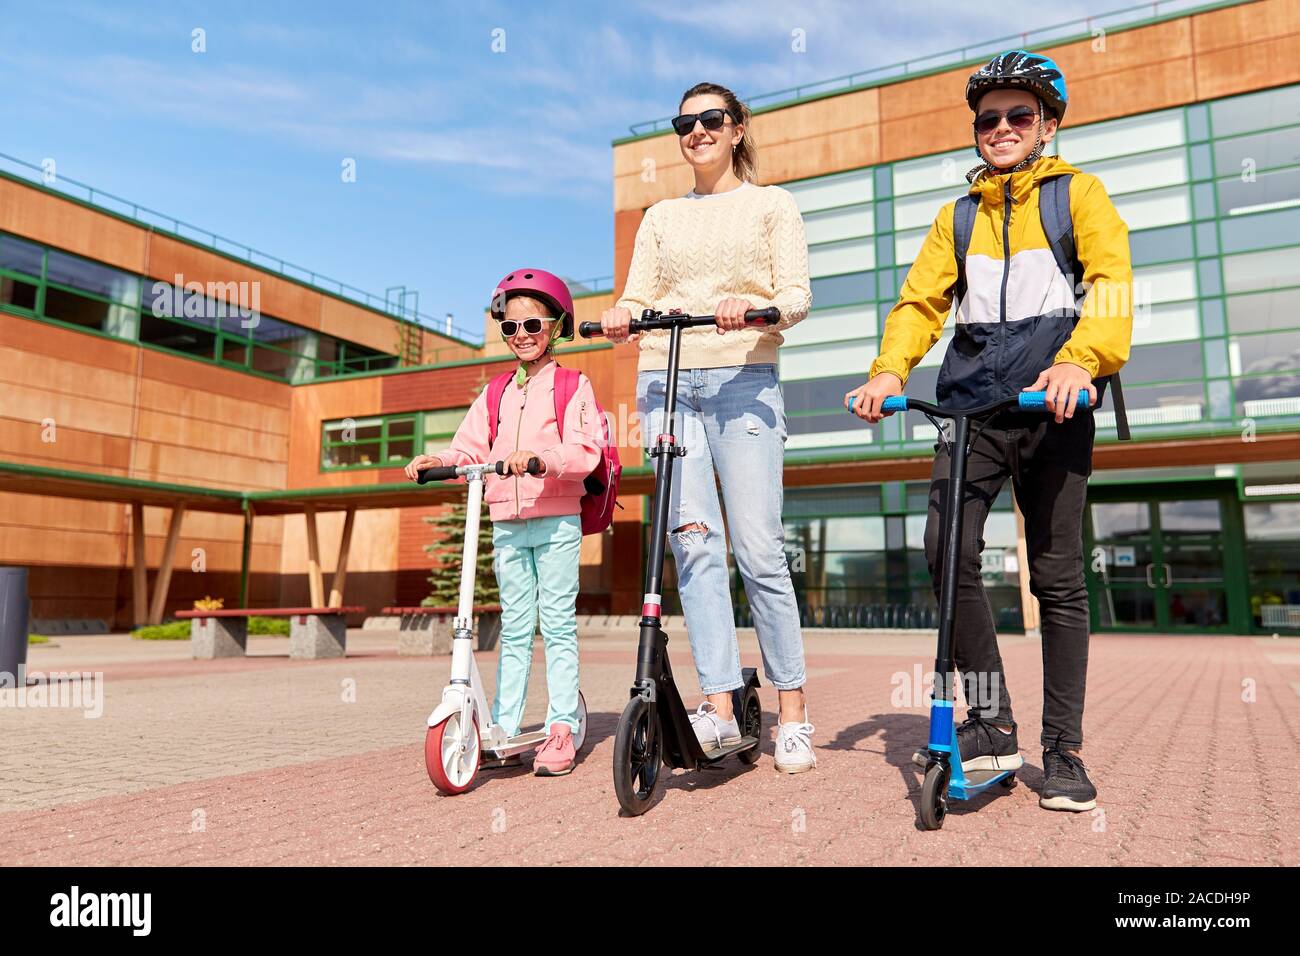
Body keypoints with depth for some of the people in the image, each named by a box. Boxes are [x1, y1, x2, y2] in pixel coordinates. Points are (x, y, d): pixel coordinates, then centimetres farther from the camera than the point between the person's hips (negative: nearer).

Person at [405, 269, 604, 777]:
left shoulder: (573, 386, 1)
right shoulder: (495, 394, 16)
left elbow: (585, 450, -13)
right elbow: (469, 448, 8)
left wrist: (539, 457, -30)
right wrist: (437, 460, -11)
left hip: (556, 520, -4)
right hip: (506, 523, 5)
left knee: (558, 624, 0)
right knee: (514, 627, 8)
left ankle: (561, 729, 6)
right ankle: (504, 729, 12)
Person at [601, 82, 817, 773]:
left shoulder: (771, 205, 15)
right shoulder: (660, 217, 23)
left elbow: (797, 295, 2)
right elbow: (638, 298, 14)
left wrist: (755, 306, -20)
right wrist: (621, 317, -10)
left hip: (744, 380, -3)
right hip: (665, 382, 3)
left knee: (759, 549, -8)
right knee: (694, 541, -8)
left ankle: (793, 715, 3)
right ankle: (720, 707, -5)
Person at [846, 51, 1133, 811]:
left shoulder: (1078, 193, 11)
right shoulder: (959, 215, 22)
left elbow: (1111, 282, -5)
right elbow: (922, 299, 10)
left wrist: (1079, 360, -26)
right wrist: (889, 371, -10)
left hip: (1054, 399, -2)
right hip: (971, 402, 2)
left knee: (1058, 576, 0)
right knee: (948, 551, -17)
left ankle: (1064, 749, 11)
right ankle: (993, 722, -3)